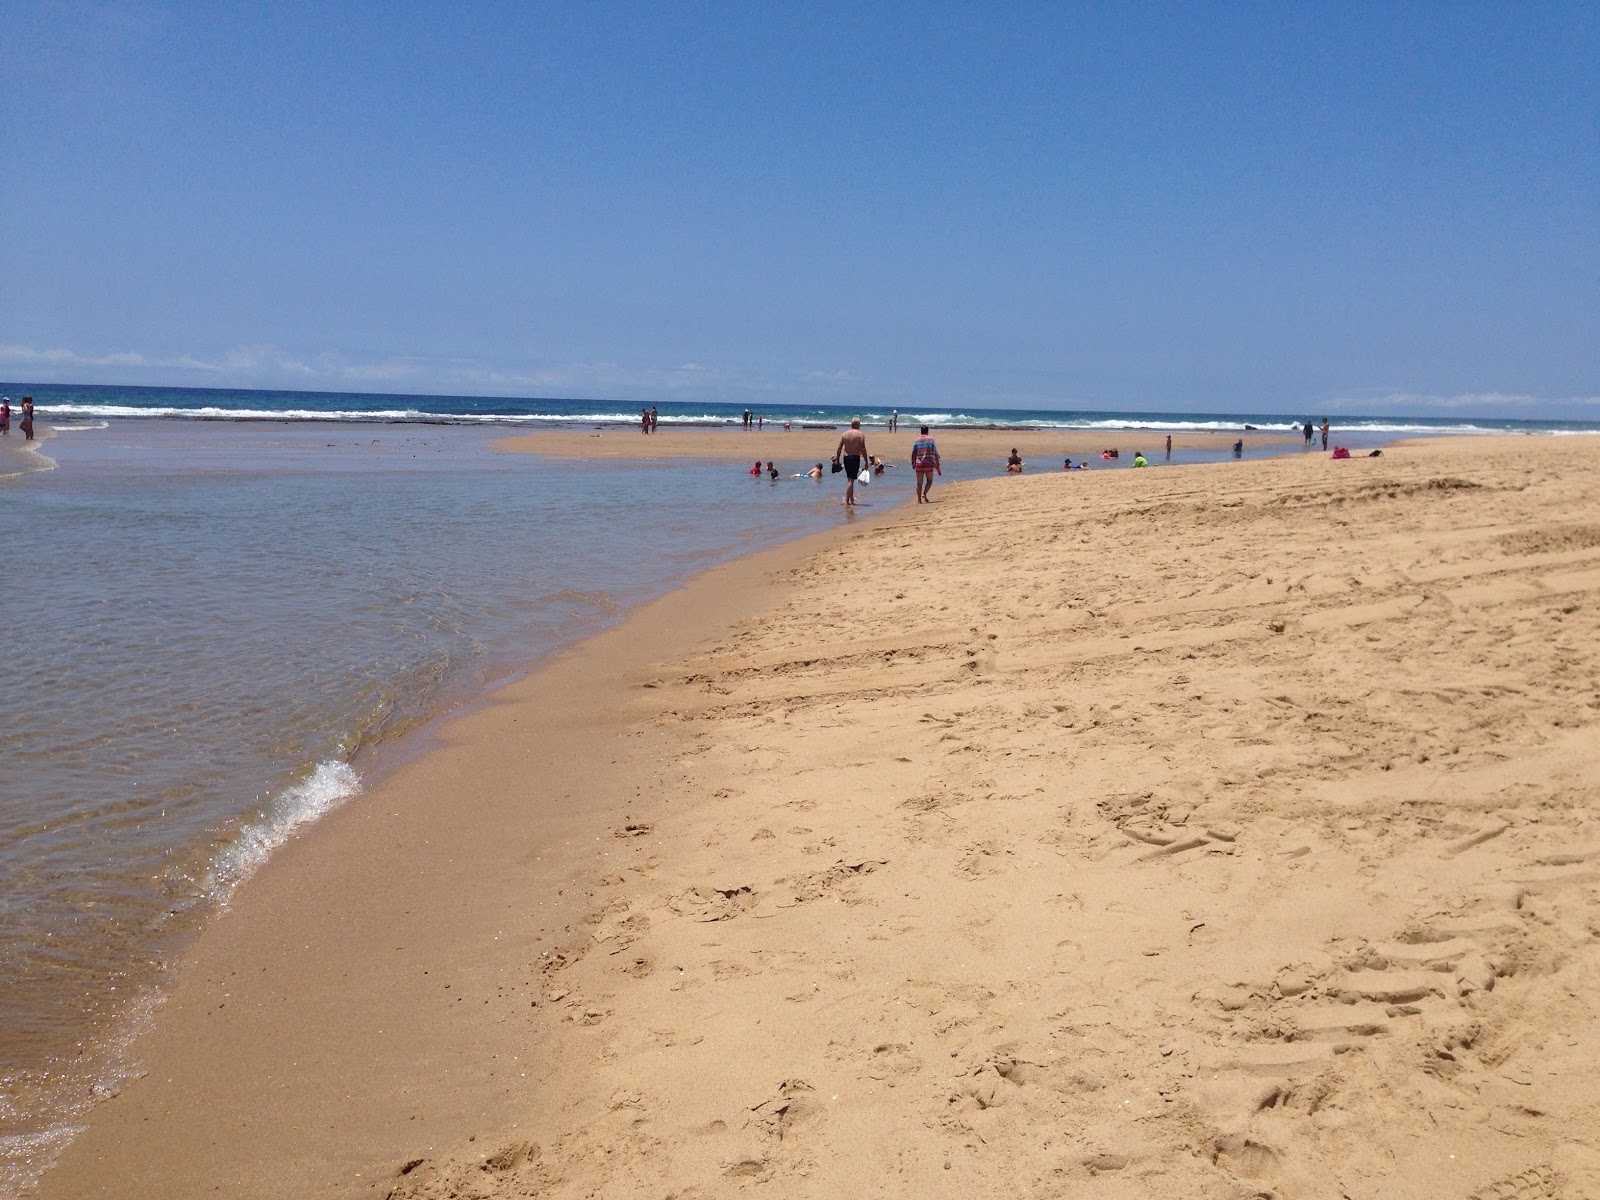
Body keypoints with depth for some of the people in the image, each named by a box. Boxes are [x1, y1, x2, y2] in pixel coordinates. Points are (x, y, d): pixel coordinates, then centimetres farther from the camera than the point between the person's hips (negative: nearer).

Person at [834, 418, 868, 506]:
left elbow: (839, 448, 6)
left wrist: (837, 459, 13)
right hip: (855, 458, -5)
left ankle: (851, 499, 27)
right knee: (851, 480, -6)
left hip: (845, 457, 5)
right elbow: (863, 449, -12)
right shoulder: (860, 434, -6)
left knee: (850, 479, 19)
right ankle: (846, 501, -11)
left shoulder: (845, 433, 8)